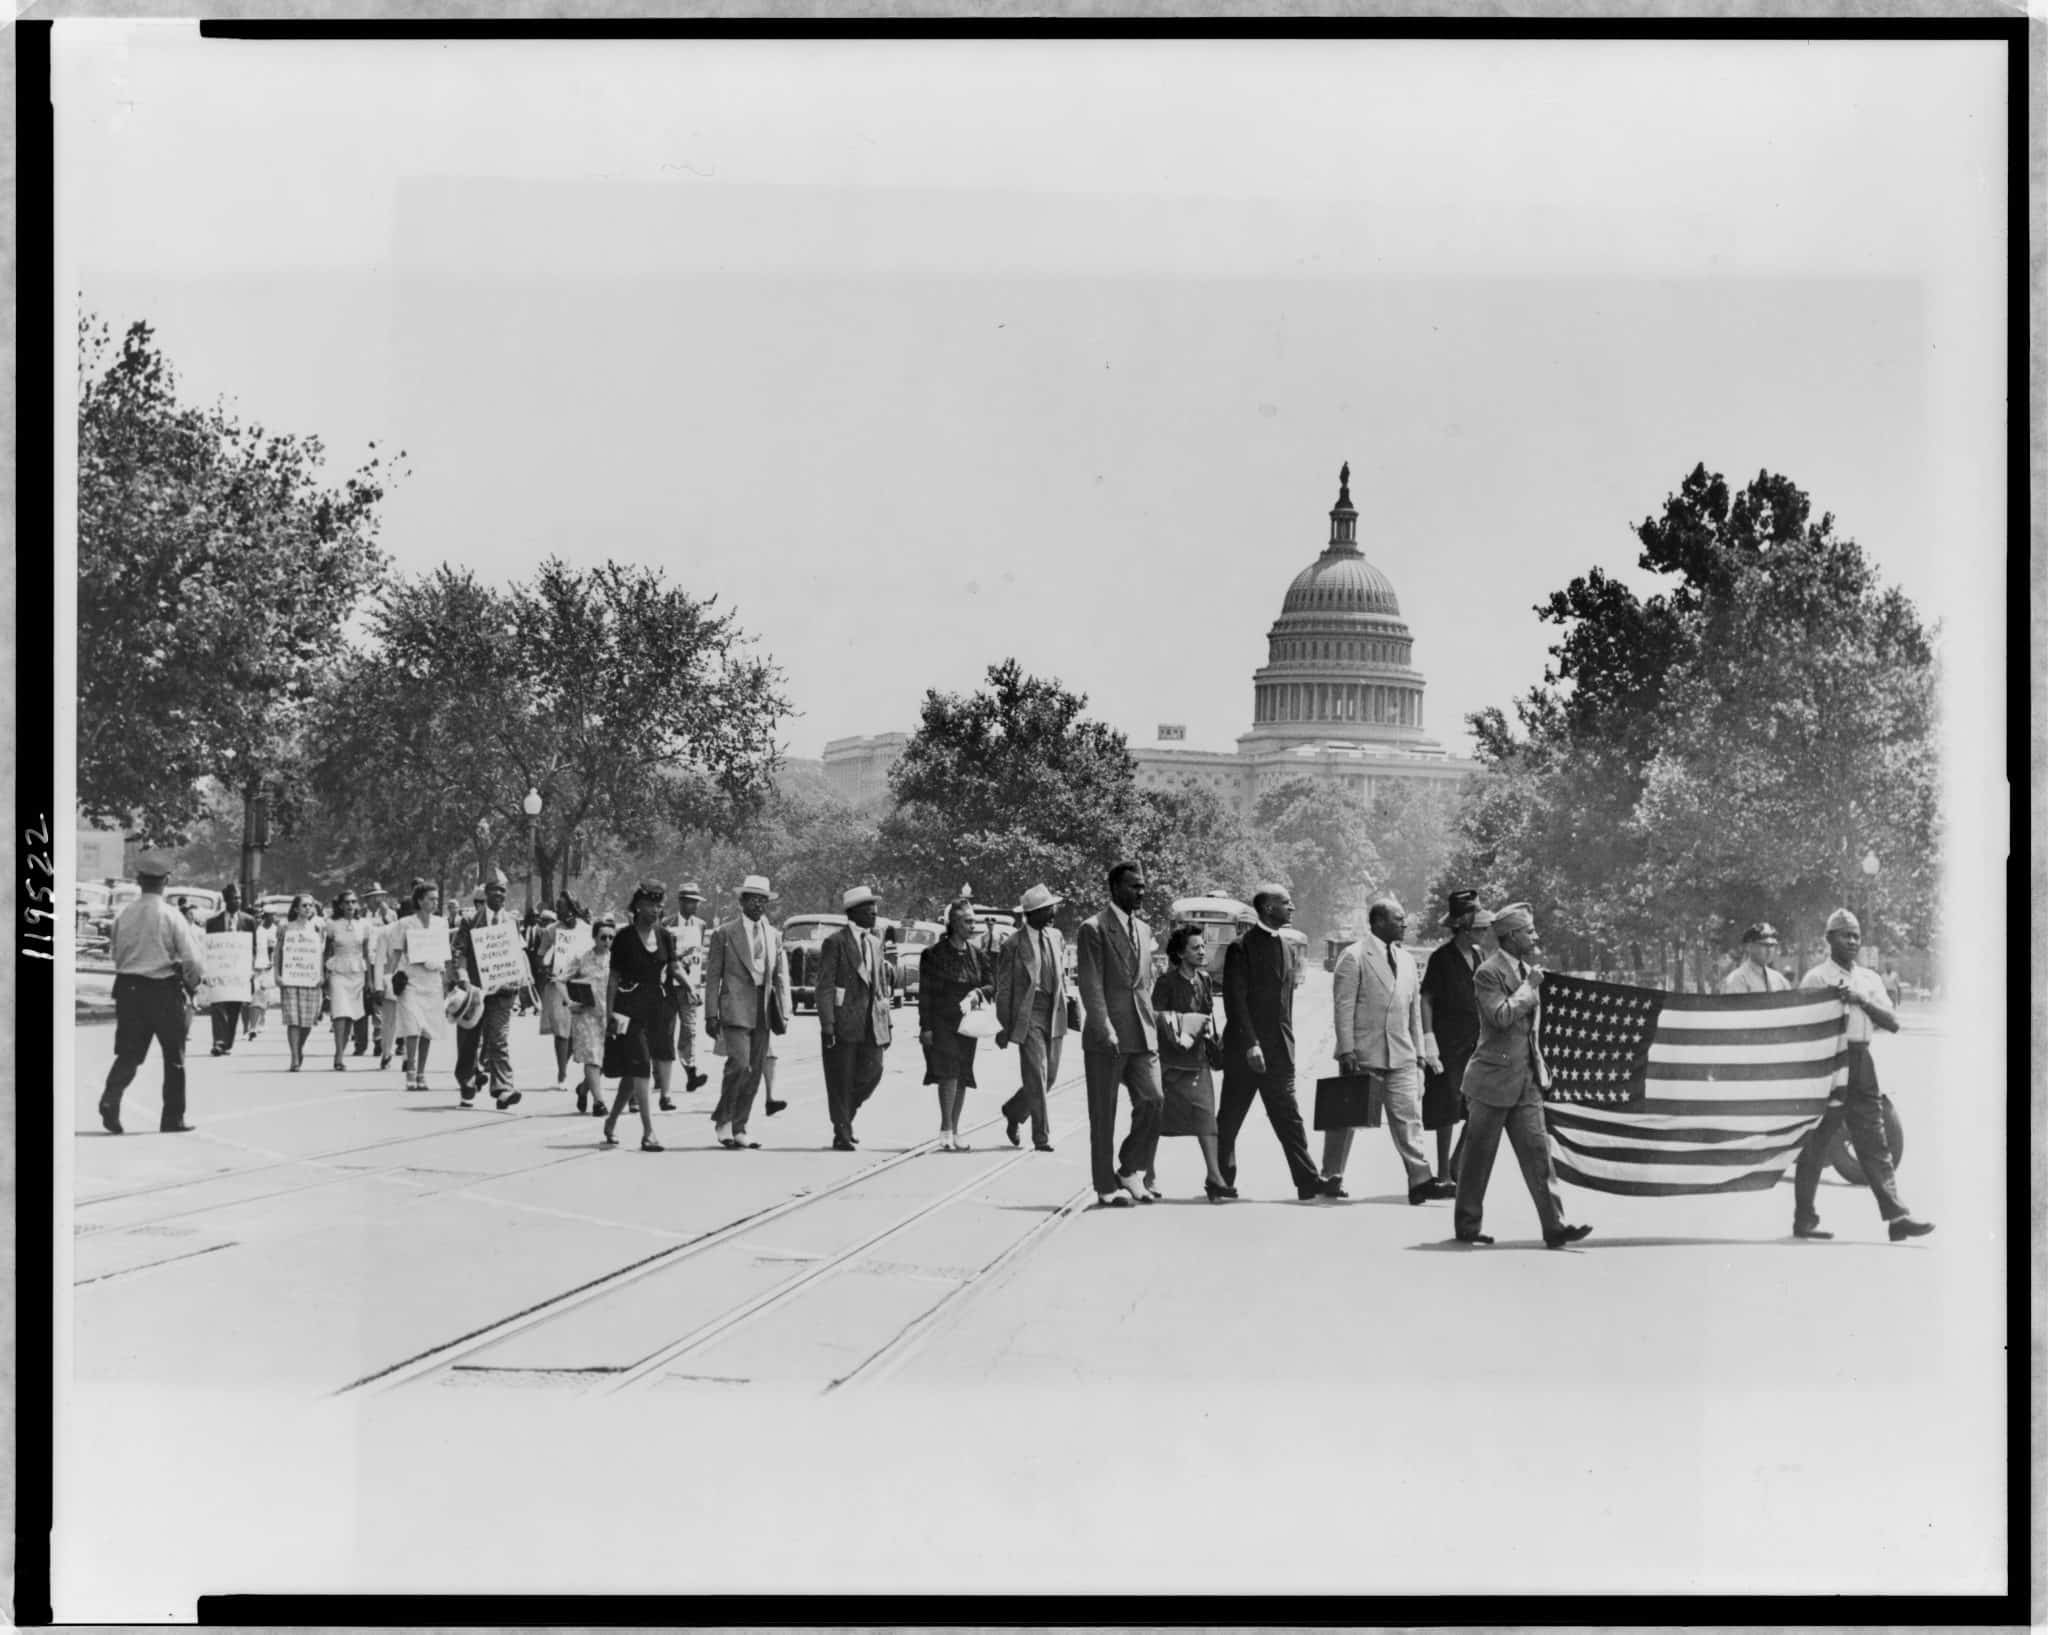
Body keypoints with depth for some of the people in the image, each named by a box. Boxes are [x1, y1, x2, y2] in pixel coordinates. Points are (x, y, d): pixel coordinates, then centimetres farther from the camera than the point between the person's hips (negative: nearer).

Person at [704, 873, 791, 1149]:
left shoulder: (774, 935, 14)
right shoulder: (725, 933, 0)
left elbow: (782, 977, 14)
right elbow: (712, 976, 0)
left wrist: (784, 1013, 5)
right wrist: (711, 1015, -6)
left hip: (763, 1012, 5)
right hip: (735, 1009, -5)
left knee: (755, 1071, 5)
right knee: (739, 1065, -16)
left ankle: (738, 1128, 13)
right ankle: (722, 1121, 0)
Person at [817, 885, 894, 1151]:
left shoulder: (875, 943, 14)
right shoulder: (835, 942, -6)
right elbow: (825, 986, -9)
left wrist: (885, 1021, 13)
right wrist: (827, 1024, -16)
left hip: (871, 1023, 6)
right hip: (844, 1022, -6)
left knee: (872, 1072, 1)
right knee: (841, 1080, 1)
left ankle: (844, 1117, 23)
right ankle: (842, 1135, 9)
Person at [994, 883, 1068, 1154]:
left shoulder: (1057, 938, 11)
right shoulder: (1014, 946, -7)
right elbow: (1004, 989, -4)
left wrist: (1065, 1007, 14)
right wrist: (1004, 1027, -6)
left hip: (1054, 1016, 6)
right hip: (1029, 1015, -6)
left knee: (1049, 1076, 8)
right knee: (1037, 1077, -9)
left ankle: (1014, 1112, 33)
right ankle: (1041, 1137, -3)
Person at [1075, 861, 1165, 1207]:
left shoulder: (1144, 929, 16)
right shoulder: (1094, 929, -6)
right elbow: (1091, 986, -12)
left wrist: (1152, 1029, 14)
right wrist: (1106, 1031, -18)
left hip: (1141, 1035, 6)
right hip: (1105, 1037, -6)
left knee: (1153, 1101, -5)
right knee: (1103, 1115, 2)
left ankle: (1131, 1171, 12)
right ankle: (1107, 1186, 11)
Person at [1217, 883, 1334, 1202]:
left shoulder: (1283, 945, 14)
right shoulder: (1241, 948, -9)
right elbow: (1235, 1000, -14)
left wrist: (1287, 1042, 11)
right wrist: (1250, 1044, -20)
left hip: (1278, 1050, 6)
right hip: (1245, 1050, -6)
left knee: (1289, 1116, 2)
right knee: (1229, 1119, 4)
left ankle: (1308, 1180, -2)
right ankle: (1222, 1180, 13)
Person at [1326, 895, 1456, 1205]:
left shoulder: (1406, 960, 13)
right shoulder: (1354, 957, -7)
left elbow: (1414, 1009, 17)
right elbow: (1343, 1007, -10)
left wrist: (1418, 1051, 13)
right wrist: (1347, 1051, -15)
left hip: (1401, 1056, 5)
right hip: (1362, 1054, -5)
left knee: (1408, 1117, -4)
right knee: (1346, 1118, 5)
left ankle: (1421, 1181, -8)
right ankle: (1331, 1177, 18)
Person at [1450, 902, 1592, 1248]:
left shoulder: (1528, 971, 14)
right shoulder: (1488, 974, -12)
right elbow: (1502, 1016, -25)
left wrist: (1539, 1066, 22)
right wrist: (1529, 987, -16)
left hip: (1526, 1080, 7)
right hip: (1493, 1079, -7)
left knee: (1537, 1152, -1)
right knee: (1478, 1157, 3)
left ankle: (1555, 1227, -4)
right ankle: (1467, 1226, 14)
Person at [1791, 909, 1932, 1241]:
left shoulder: (1869, 979, 15)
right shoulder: (1816, 978, -1)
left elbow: (1892, 1023, 6)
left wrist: (1863, 1001, -8)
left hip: (1861, 1061, 5)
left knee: (1875, 1144, 2)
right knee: (1815, 1144, -1)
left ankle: (1896, 1217, -3)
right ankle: (1804, 1219, 7)